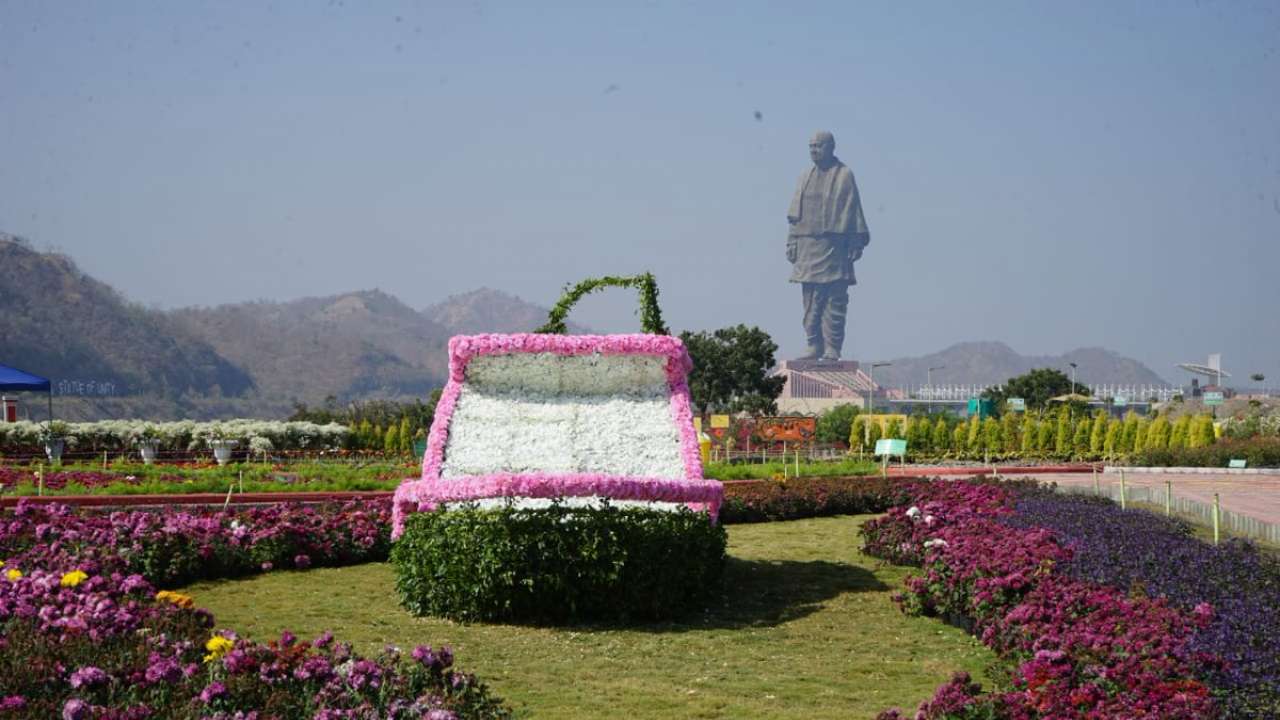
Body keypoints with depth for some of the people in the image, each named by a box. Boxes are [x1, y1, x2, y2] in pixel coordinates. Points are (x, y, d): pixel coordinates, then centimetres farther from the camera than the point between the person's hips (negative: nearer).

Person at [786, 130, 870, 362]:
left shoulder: (844, 175, 0)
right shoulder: (806, 177, 15)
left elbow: (853, 212, -3)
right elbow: (796, 214, 15)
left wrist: (856, 244, -8)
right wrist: (792, 242, 8)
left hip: (833, 245, -5)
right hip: (807, 245, 5)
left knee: (834, 301, -6)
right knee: (810, 301, 5)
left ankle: (832, 350, -5)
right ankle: (814, 346, 10)